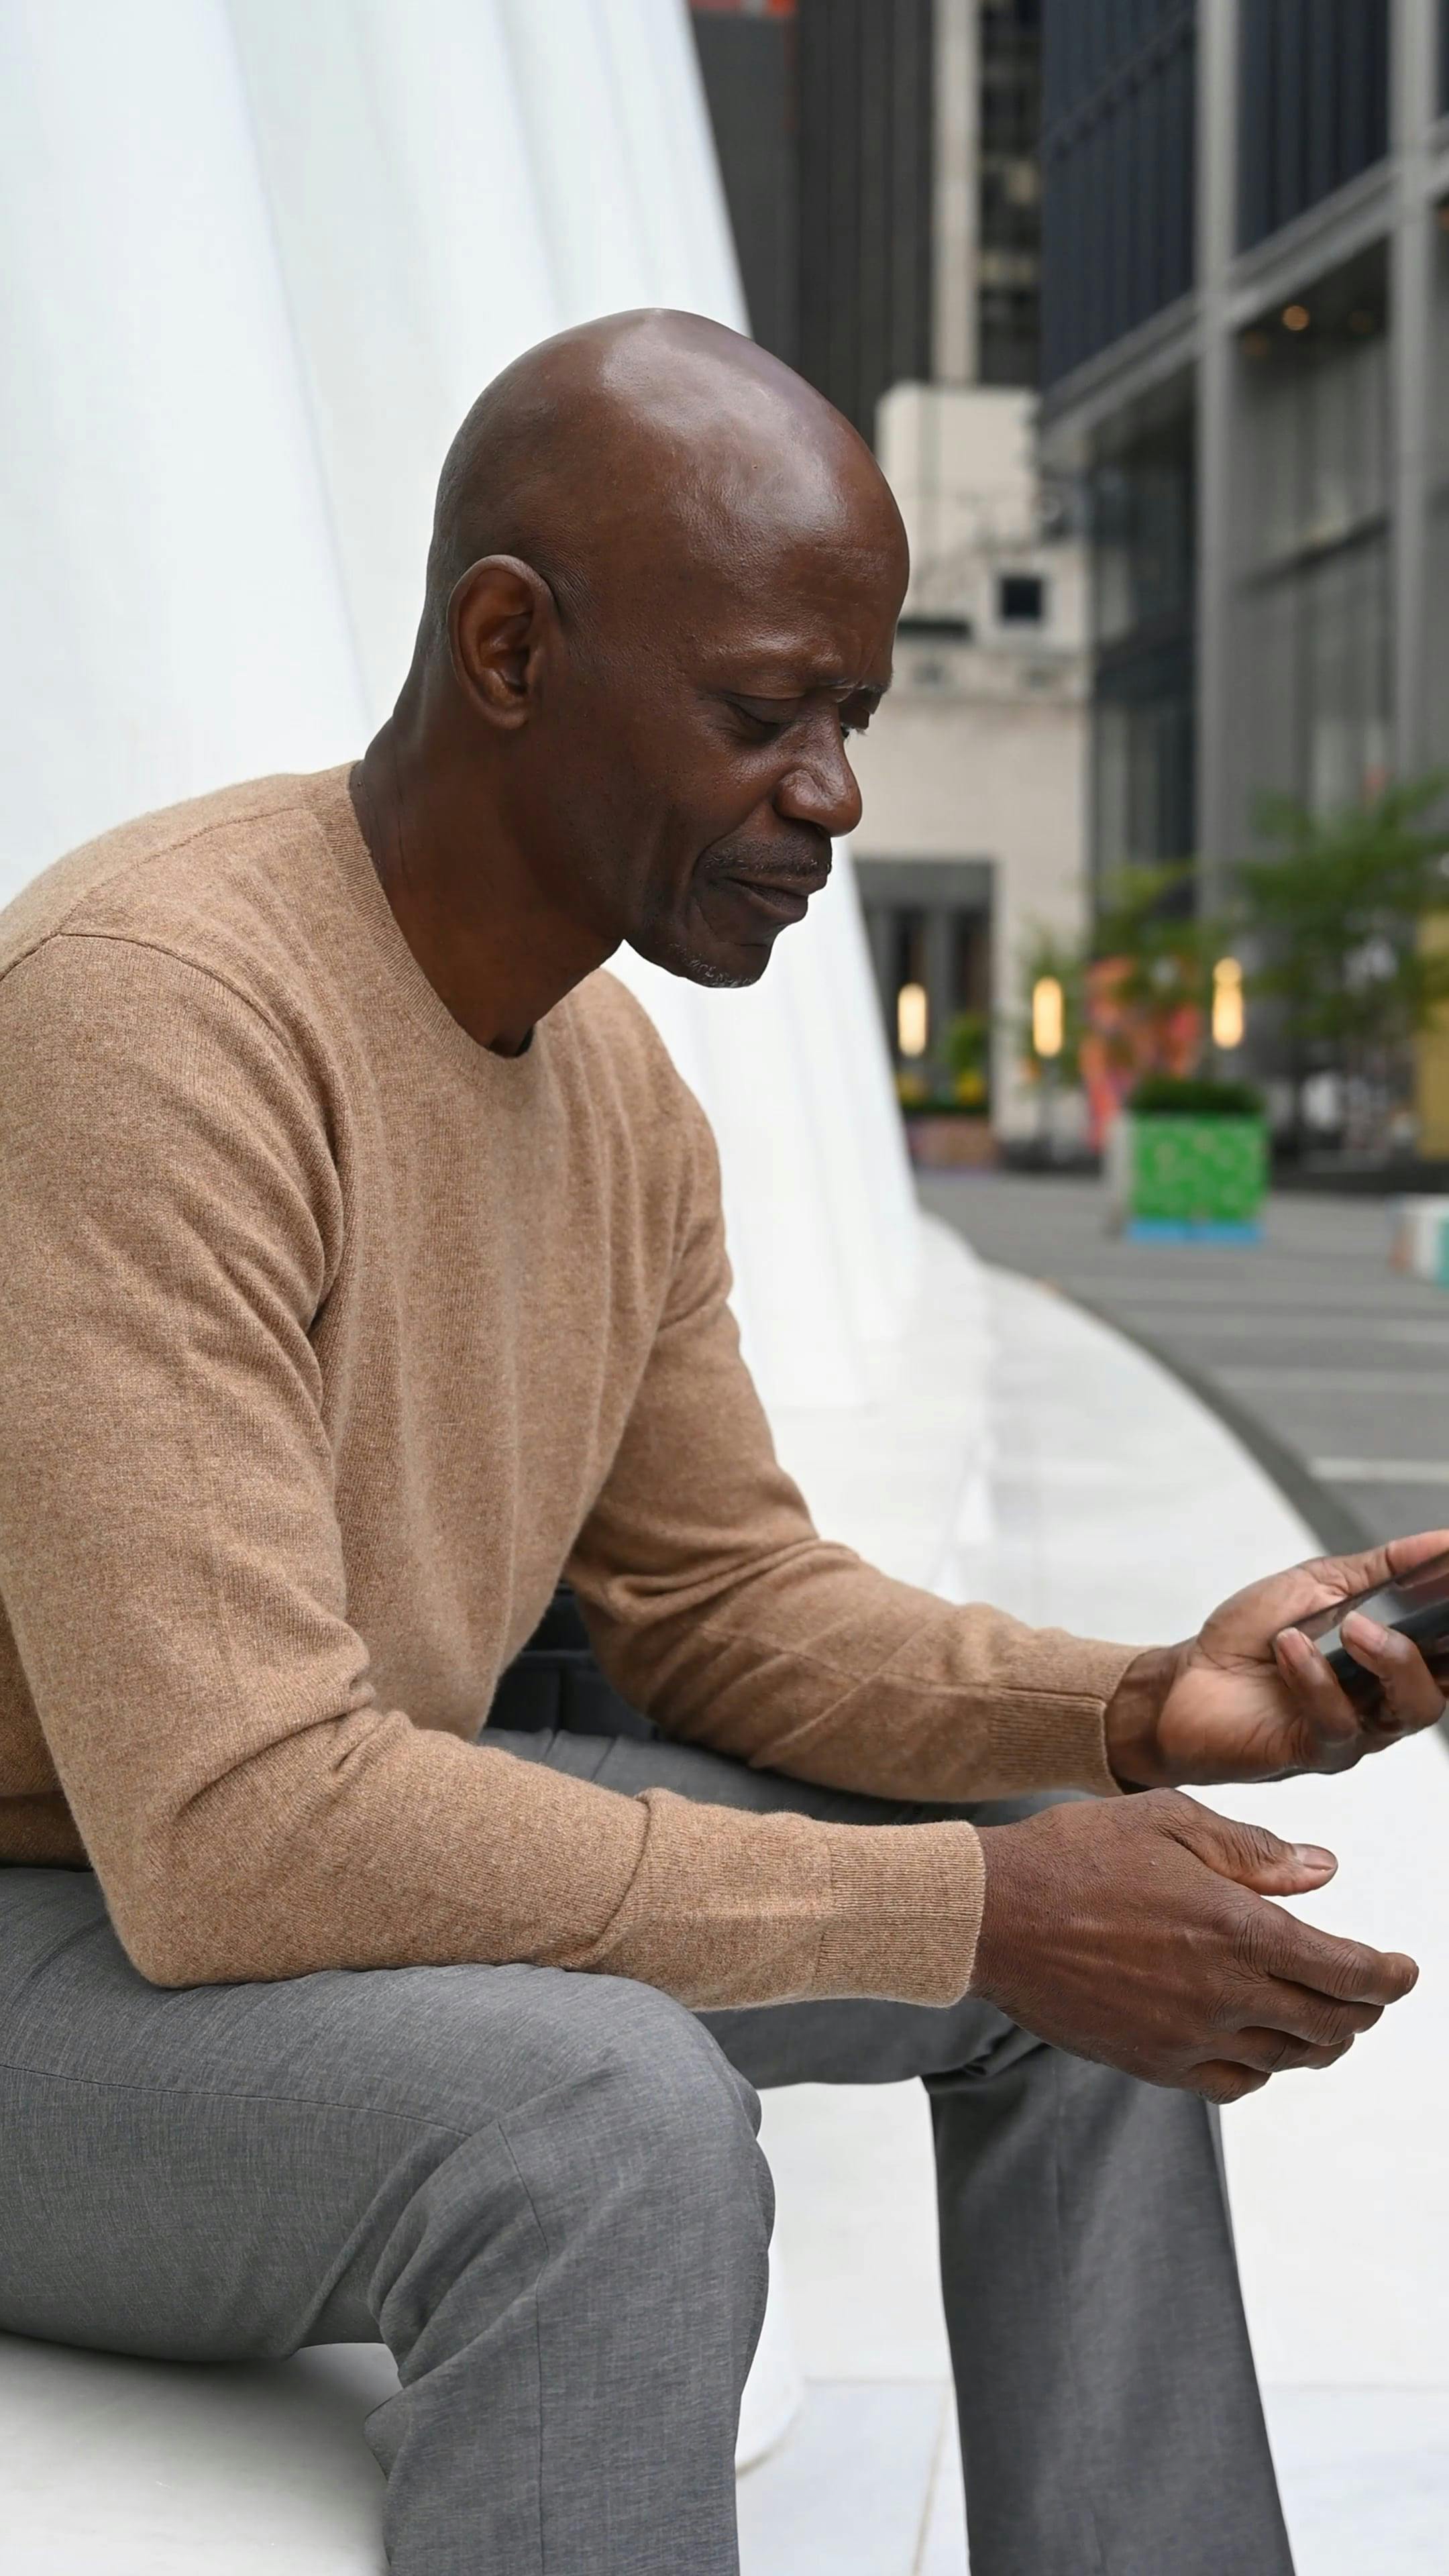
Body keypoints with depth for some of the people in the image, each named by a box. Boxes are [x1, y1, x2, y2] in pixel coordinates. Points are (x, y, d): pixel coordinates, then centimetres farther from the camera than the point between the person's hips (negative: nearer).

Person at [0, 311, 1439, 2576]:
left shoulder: (620, 1079, 1)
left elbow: (721, 1598, 8)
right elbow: (235, 1832, -34)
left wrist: (1139, 1712, -11)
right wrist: (970, 1914, -29)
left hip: (313, 1840, 9)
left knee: (1090, 1922, 4)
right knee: (616, 2123, -35)